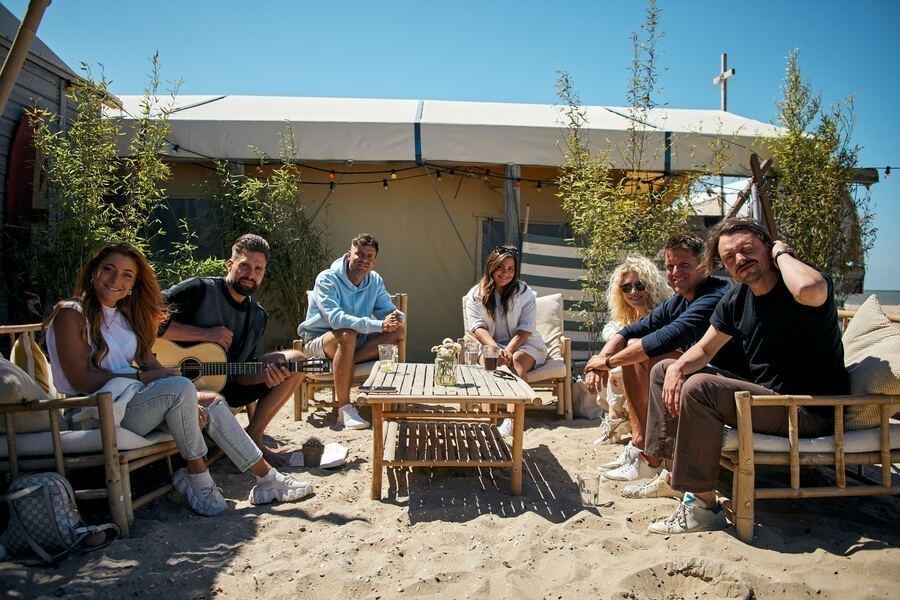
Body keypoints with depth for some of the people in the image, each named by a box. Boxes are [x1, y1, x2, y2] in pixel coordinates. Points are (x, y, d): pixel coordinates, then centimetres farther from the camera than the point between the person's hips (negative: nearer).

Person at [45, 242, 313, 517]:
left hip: (132, 401, 8)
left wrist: (191, 404, -8)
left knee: (213, 408, -6)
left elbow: (150, 364, 7)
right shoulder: (70, 314, -6)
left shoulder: (125, 316, 16)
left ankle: (268, 479, -2)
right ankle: (197, 476, -15)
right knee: (181, 387, -29)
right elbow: (79, 379, -15)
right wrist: (141, 377, -19)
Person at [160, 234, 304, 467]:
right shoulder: (200, 289, -11)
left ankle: (252, 438, -2)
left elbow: (239, 372, 7)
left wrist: (265, 376, -16)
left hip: (225, 385, 7)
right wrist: (205, 334, -21)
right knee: (217, 404, -43)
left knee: (296, 361, -3)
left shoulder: (257, 316, 7)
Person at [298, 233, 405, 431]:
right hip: (318, 340, -6)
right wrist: (379, 325, -40)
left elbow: (387, 310, -1)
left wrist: (396, 316, -29)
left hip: (357, 340, 6)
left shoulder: (375, 281, 2)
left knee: (398, 331, -15)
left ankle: (342, 364, -25)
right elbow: (336, 319, -32)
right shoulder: (327, 279, -19)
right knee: (347, 335, -40)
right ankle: (344, 409, -35)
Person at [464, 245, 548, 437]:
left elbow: (526, 329, -6)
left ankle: (511, 420, -49)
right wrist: (496, 349, -24)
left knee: (516, 360, -33)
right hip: (491, 345, 1)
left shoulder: (525, 294, 3)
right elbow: (478, 327, -6)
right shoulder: (476, 295, 5)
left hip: (525, 345, 0)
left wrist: (509, 349, -24)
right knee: (498, 362, -34)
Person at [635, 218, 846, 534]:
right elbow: (704, 349, 11)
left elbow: (809, 290, -45)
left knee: (700, 387, -30)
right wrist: (677, 368, -13)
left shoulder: (805, 282, -17)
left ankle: (704, 505, -20)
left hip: (810, 412, -9)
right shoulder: (735, 300, 5)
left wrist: (782, 253, -23)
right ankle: (674, 474, 9)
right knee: (664, 370, 10)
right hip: (763, 394, 9)